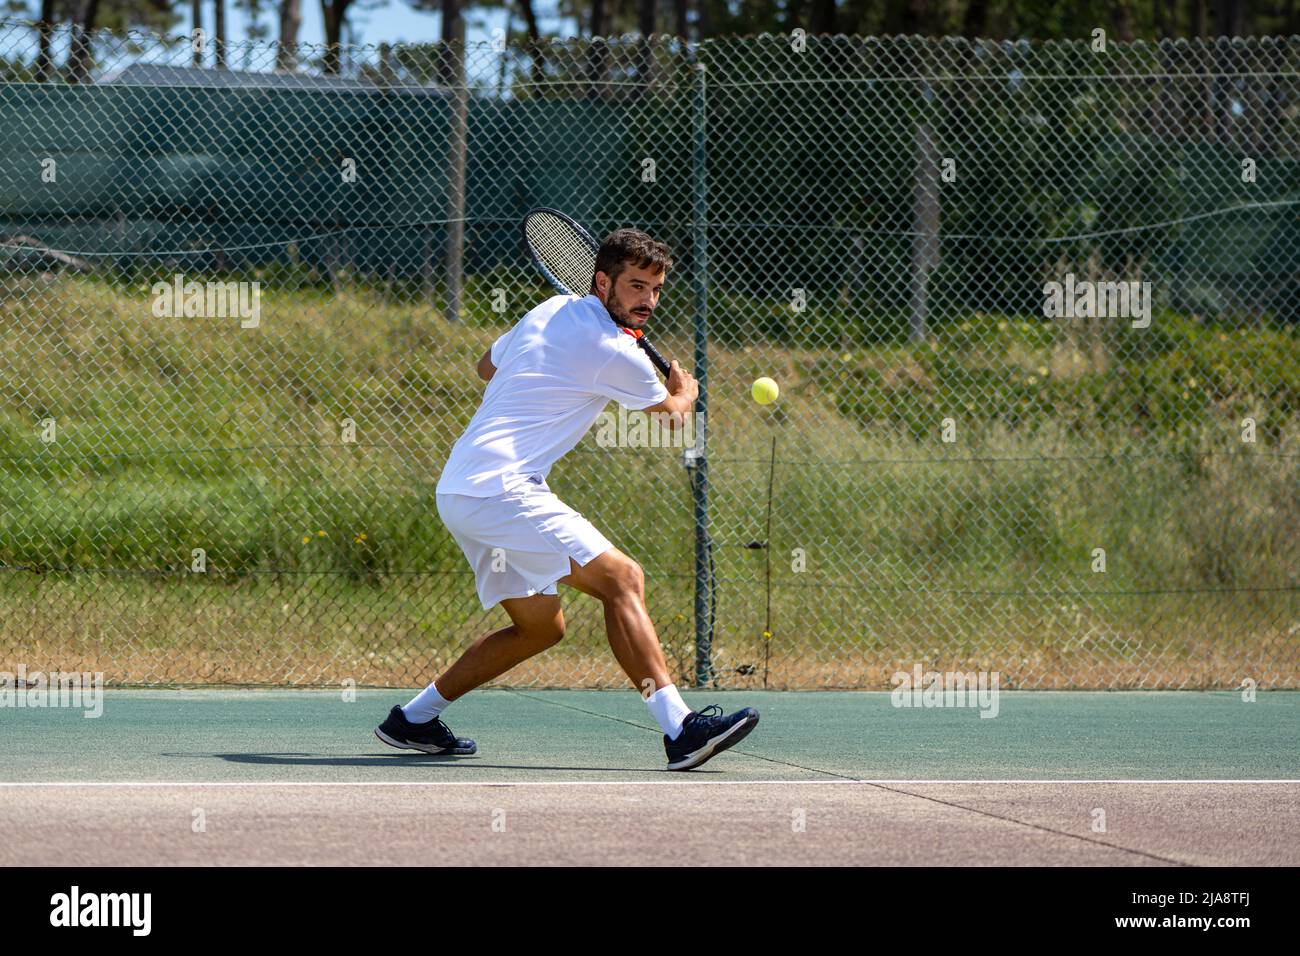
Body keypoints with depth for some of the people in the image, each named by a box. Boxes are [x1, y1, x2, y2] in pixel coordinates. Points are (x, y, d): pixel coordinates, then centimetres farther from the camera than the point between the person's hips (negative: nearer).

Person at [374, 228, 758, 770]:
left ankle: (414, 719, 22)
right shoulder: (614, 355, -9)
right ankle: (679, 728, -31)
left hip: (458, 491, 10)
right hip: (502, 487, -10)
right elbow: (673, 412, 11)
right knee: (622, 580, -18)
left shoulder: (552, 310, 15)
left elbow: (487, 366, 34)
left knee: (542, 625, 17)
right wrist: (686, 391, 33)